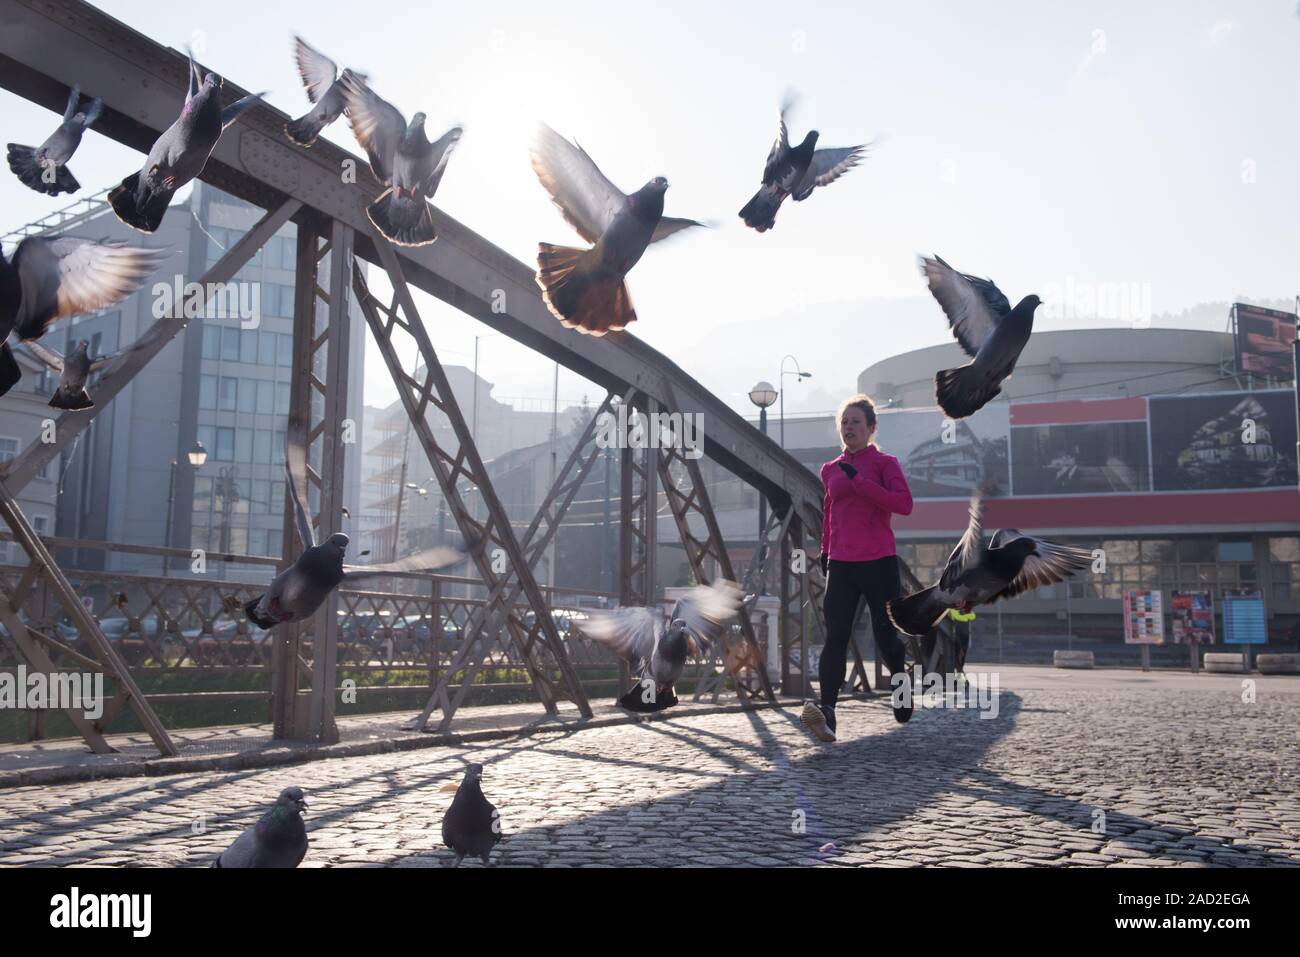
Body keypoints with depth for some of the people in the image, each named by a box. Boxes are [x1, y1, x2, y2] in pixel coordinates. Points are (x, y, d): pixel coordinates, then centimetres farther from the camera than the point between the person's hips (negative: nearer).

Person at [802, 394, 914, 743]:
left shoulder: (884, 463, 2)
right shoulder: (830, 470, 14)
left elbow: (904, 504, -14)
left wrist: (859, 480, -17)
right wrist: (825, 551, 20)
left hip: (879, 563, -3)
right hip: (840, 565, 3)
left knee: (886, 637, 4)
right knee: (835, 638, -12)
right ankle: (825, 714, -22)